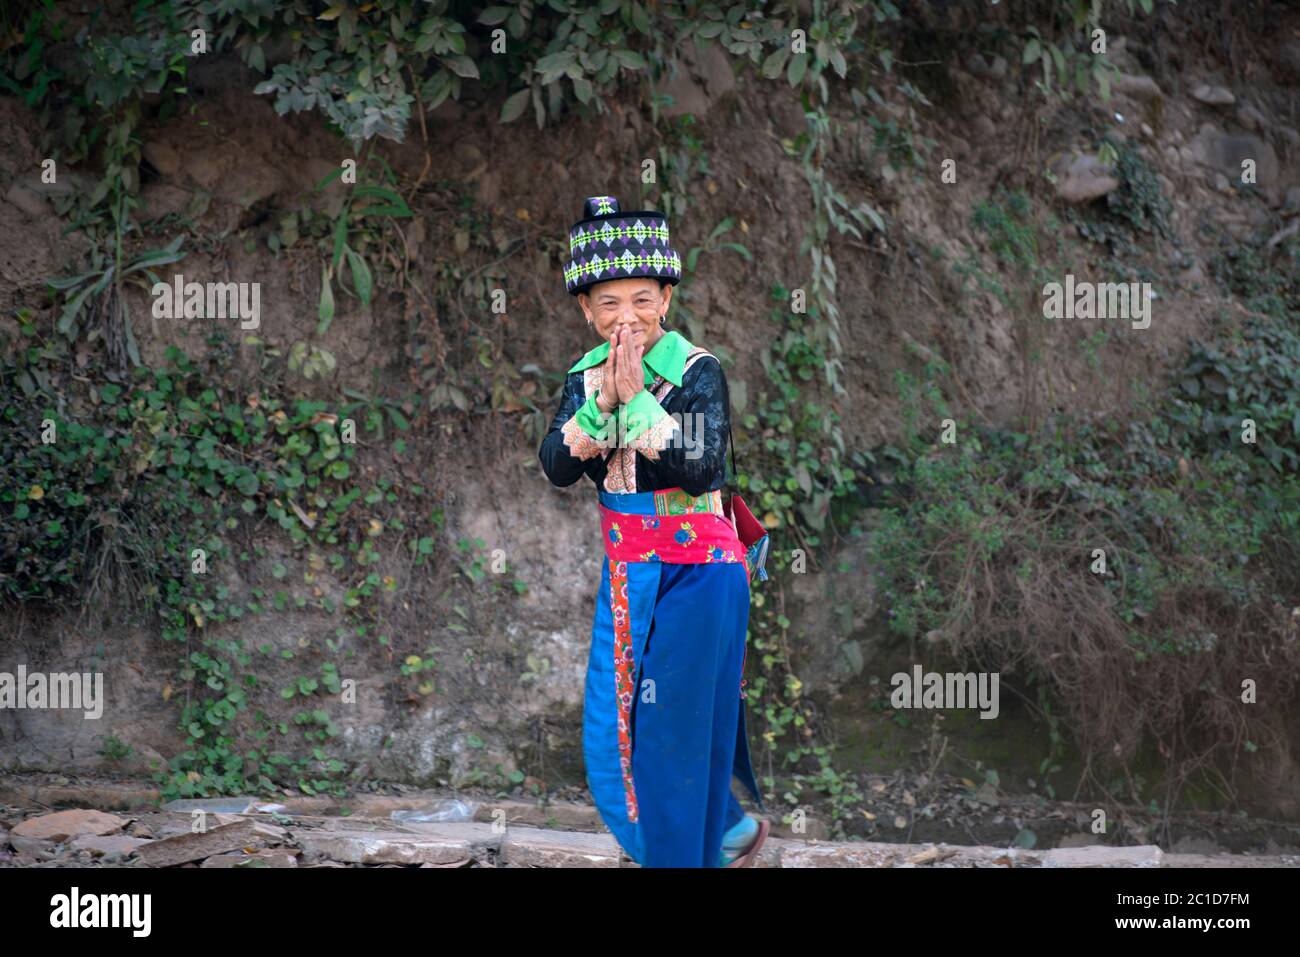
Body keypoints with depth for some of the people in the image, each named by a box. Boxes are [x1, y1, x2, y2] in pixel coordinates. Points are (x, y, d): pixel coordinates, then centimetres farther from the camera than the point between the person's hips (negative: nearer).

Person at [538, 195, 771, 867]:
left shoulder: (697, 371, -12)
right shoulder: (584, 376, 3)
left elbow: (699, 469, -24)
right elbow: (556, 468, -9)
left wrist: (636, 398, -26)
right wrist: (602, 401, -22)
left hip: (696, 570, -6)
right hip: (624, 571, 6)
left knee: (674, 732, -1)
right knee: (610, 735, 11)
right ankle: (730, 834, 29)